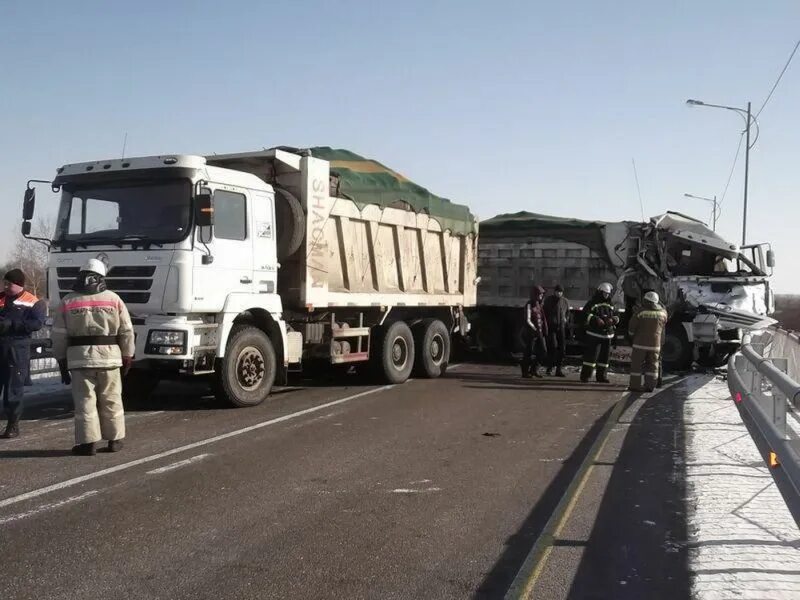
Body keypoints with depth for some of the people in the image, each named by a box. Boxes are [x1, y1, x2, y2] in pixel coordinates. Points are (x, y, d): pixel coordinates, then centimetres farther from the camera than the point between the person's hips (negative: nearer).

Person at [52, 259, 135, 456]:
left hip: (79, 358, -1)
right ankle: (115, 439, 16)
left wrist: (62, 361, 12)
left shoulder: (68, 301, 4)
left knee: (85, 401, 2)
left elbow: (59, 335, 4)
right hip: (109, 357, 1)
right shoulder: (113, 299, 4)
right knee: (111, 400, 10)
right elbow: (126, 331, 4)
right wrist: (127, 357, 12)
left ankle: (88, 442, 0)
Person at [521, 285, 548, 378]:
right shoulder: (529, 305, -10)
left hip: (540, 333, 7)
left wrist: (544, 331, 8)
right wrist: (535, 330, -20)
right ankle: (525, 372, 13)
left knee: (543, 352, 1)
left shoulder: (540, 305, 13)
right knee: (528, 353, 0)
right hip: (530, 332, -7)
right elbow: (527, 320, -16)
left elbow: (543, 319, 17)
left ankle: (534, 369, 19)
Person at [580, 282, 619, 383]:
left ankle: (602, 376, 16)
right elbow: (586, 314, -13)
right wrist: (596, 319, -25)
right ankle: (585, 376, -6)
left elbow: (616, 317, 16)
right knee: (591, 355, -10)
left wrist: (612, 320, -7)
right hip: (594, 335, -6)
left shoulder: (610, 305, 16)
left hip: (607, 335, 6)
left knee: (605, 356, 8)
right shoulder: (592, 303, -2)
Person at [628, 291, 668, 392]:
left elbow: (631, 327, -5)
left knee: (637, 364, 5)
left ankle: (635, 385, 6)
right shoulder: (663, 313, -1)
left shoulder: (640, 312, -12)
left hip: (640, 343, -3)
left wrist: (632, 334, 15)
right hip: (655, 344, 3)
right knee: (652, 365, 11)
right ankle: (650, 385, 11)